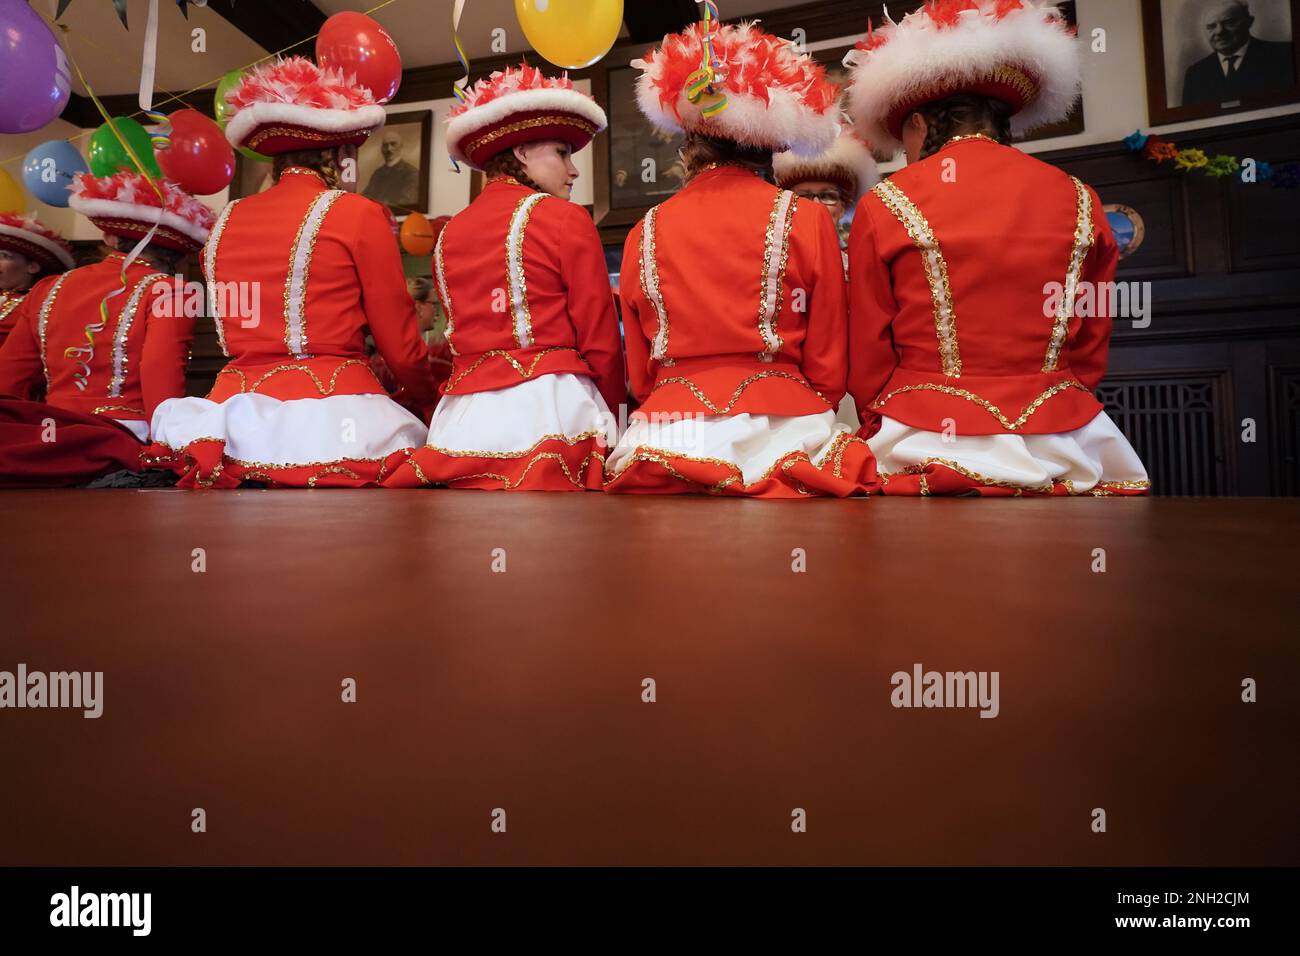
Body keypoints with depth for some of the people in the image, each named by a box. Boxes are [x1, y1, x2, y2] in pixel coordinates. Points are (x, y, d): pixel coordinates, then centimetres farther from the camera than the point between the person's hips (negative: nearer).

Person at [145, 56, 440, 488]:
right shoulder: (357, 214, -2)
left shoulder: (227, 220, 13)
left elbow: (244, 337, 17)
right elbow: (400, 346, 1)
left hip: (235, 421, 6)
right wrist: (430, 402, 18)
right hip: (329, 420, -6)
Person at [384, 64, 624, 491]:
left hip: (463, 421, 6)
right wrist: (611, 415, 10)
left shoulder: (449, 232, 16)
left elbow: (465, 336, 14)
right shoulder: (565, 219, 0)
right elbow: (600, 341, -2)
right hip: (549, 411, -6)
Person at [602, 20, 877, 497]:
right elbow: (829, 368, 4)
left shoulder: (644, 233, 6)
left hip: (665, 444, 2)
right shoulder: (807, 220, 1)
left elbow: (638, 375, 11)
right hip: (784, 439, -1)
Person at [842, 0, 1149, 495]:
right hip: (1065, 459, 4)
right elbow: (1089, 358, 13)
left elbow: (866, 368, 0)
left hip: (922, 455, -3)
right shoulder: (1081, 203, 8)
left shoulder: (883, 207, -3)